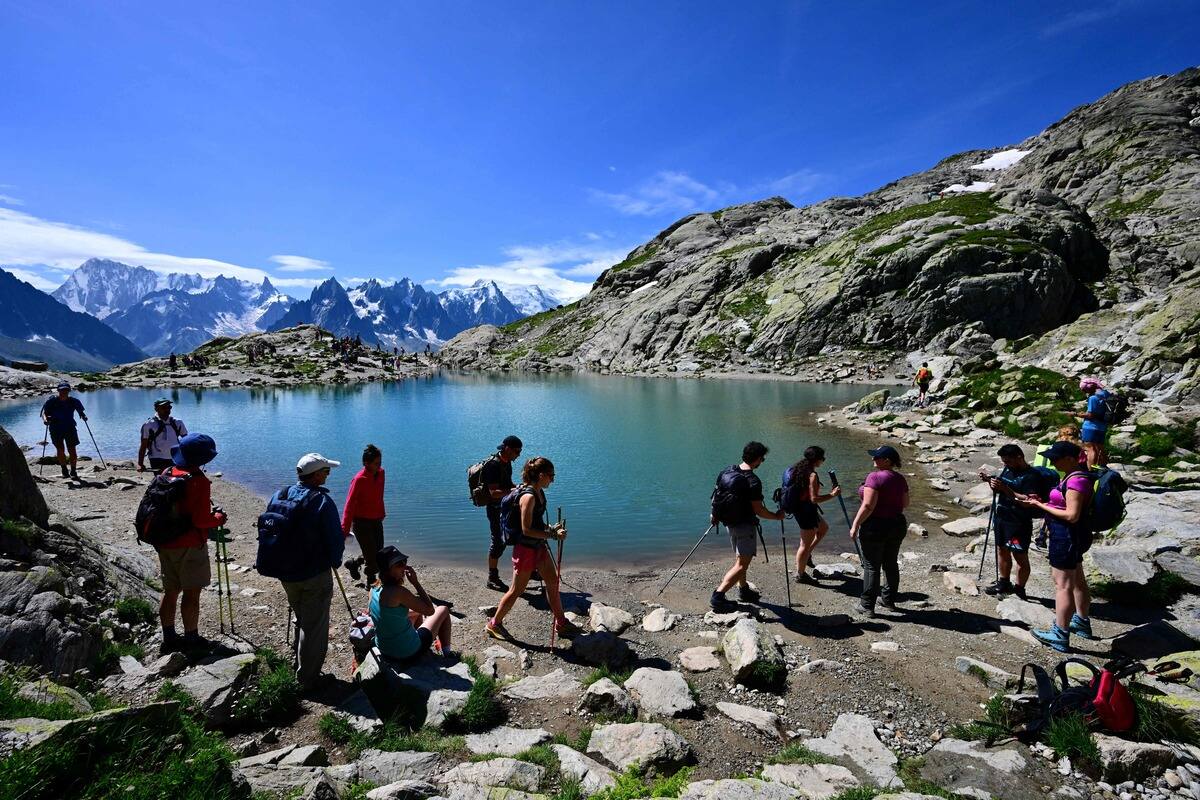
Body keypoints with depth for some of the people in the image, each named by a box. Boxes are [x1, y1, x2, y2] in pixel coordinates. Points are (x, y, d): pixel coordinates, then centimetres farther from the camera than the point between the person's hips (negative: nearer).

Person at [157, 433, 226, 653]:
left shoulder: (167, 474, 3)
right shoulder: (199, 481, -20)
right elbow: (201, 520, -21)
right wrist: (219, 518, -3)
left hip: (165, 543, 7)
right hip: (189, 546, -7)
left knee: (170, 591, 16)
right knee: (192, 593, 4)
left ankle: (169, 637, 27)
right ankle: (191, 639, 13)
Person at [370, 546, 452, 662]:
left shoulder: (374, 590, -6)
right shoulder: (399, 592, -30)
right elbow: (430, 610, -22)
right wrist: (416, 583, -18)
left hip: (385, 652, 7)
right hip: (409, 653, -7)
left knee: (417, 610, 31)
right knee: (443, 610, 12)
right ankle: (447, 654, 29)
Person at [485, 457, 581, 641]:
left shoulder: (539, 492, 3)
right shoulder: (528, 497, -25)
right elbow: (526, 530, -26)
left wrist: (551, 528, 1)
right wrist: (553, 535, -21)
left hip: (539, 546, 9)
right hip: (526, 549, -9)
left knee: (553, 582, 15)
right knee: (516, 590, 6)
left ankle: (561, 622, 30)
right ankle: (494, 624, 25)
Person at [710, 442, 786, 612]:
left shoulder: (726, 472, -1)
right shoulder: (753, 482, -23)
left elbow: (716, 494, 8)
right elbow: (758, 510, -19)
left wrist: (714, 515, 22)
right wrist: (777, 516, -3)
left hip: (729, 522, 8)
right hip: (745, 526, -8)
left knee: (740, 558, 24)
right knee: (742, 564, -3)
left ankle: (743, 590, 37)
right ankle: (718, 596, -12)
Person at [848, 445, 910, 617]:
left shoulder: (875, 477, -19)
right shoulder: (900, 479, 3)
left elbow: (868, 506, -23)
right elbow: (905, 504, 12)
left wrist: (855, 525, -16)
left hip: (875, 527, -7)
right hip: (897, 526, 7)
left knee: (871, 567, 1)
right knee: (891, 564, 18)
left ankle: (867, 606, 9)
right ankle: (889, 601, 31)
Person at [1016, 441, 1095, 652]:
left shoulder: (1076, 480, -23)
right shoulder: (1076, 476, 8)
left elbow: (1072, 515, -26)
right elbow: (1066, 506, 16)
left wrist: (1042, 506, -17)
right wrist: (1034, 500, 6)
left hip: (1067, 537, -10)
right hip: (1074, 537, 10)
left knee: (1063, 585, -2)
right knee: (1078, 581, 23)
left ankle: (1060, 636, 6)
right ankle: (1082, 623, 40)